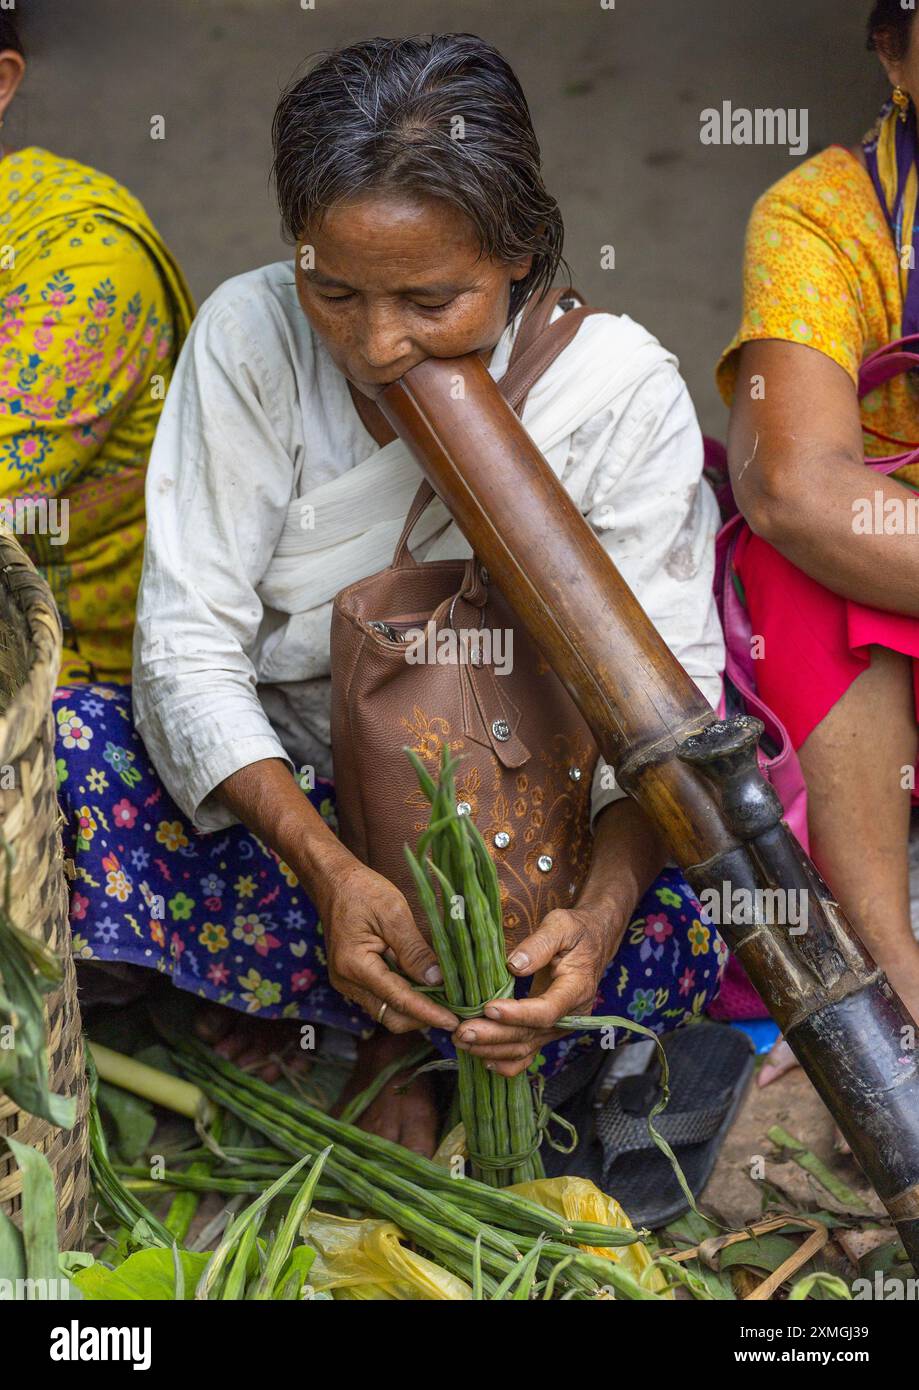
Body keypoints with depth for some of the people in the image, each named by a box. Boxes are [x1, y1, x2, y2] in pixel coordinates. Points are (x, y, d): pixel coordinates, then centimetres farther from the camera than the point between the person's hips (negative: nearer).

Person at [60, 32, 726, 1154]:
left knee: (680, 930, -32)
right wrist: (328, 868, -33)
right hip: (273, 797, 1)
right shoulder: (250, 336, -13)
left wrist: (601, 911, -36)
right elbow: (188, 646, -17)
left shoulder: (620, 388, -15)